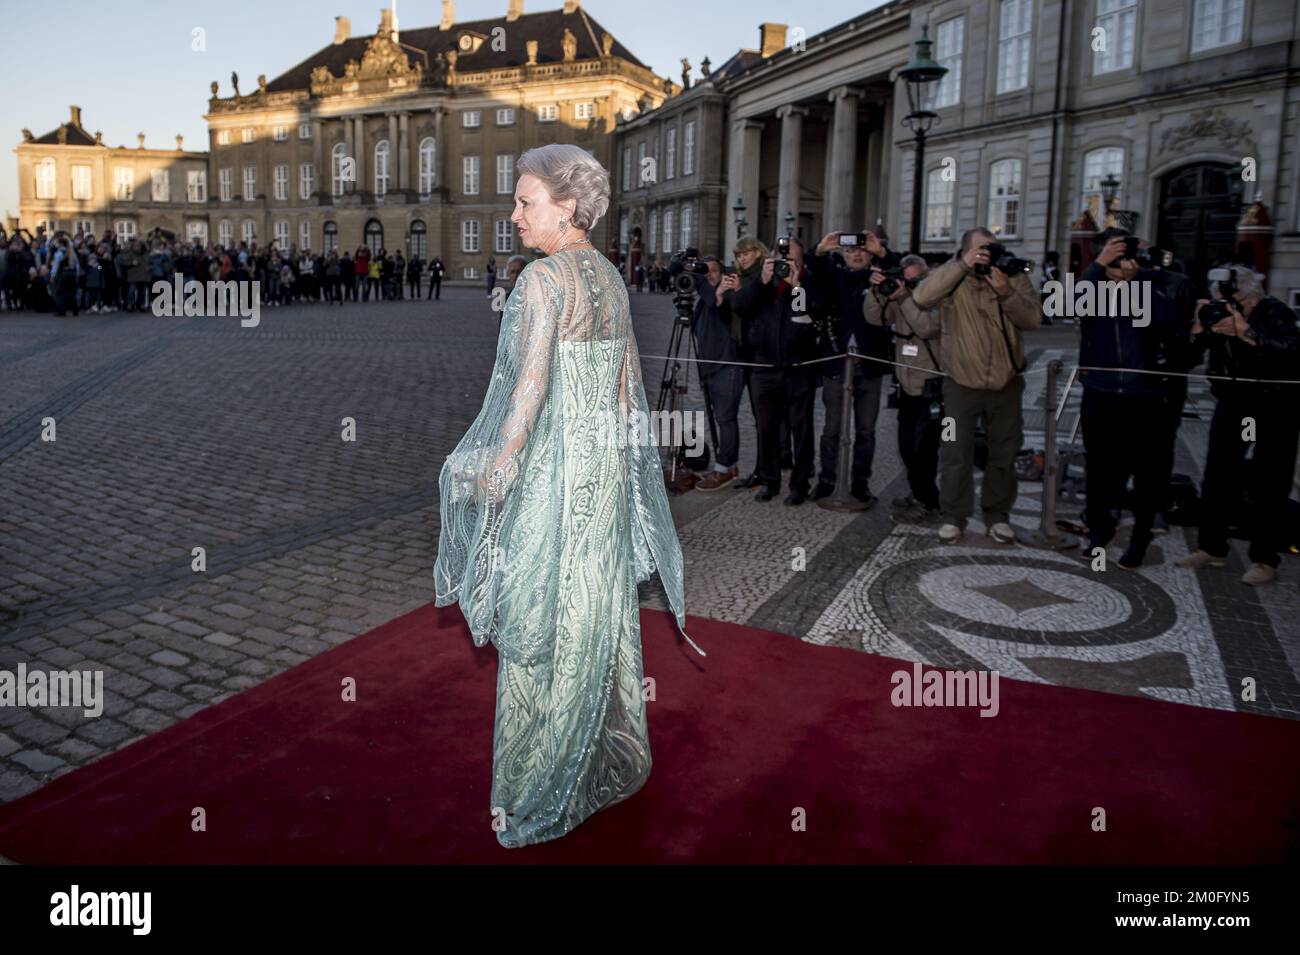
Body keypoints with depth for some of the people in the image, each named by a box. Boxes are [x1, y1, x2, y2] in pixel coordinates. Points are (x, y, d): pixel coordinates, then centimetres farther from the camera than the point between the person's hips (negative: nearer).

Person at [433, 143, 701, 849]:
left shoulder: (544, 276, -14)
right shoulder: (611, 277, 10)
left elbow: (532, 380, -20)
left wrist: (500, 465, -16)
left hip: (552, 466, -8)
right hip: (607, 462, 8)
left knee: (543, 622, 2)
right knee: (601, 610, 17)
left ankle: (538, 793, 15)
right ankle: (613, 761, 33)